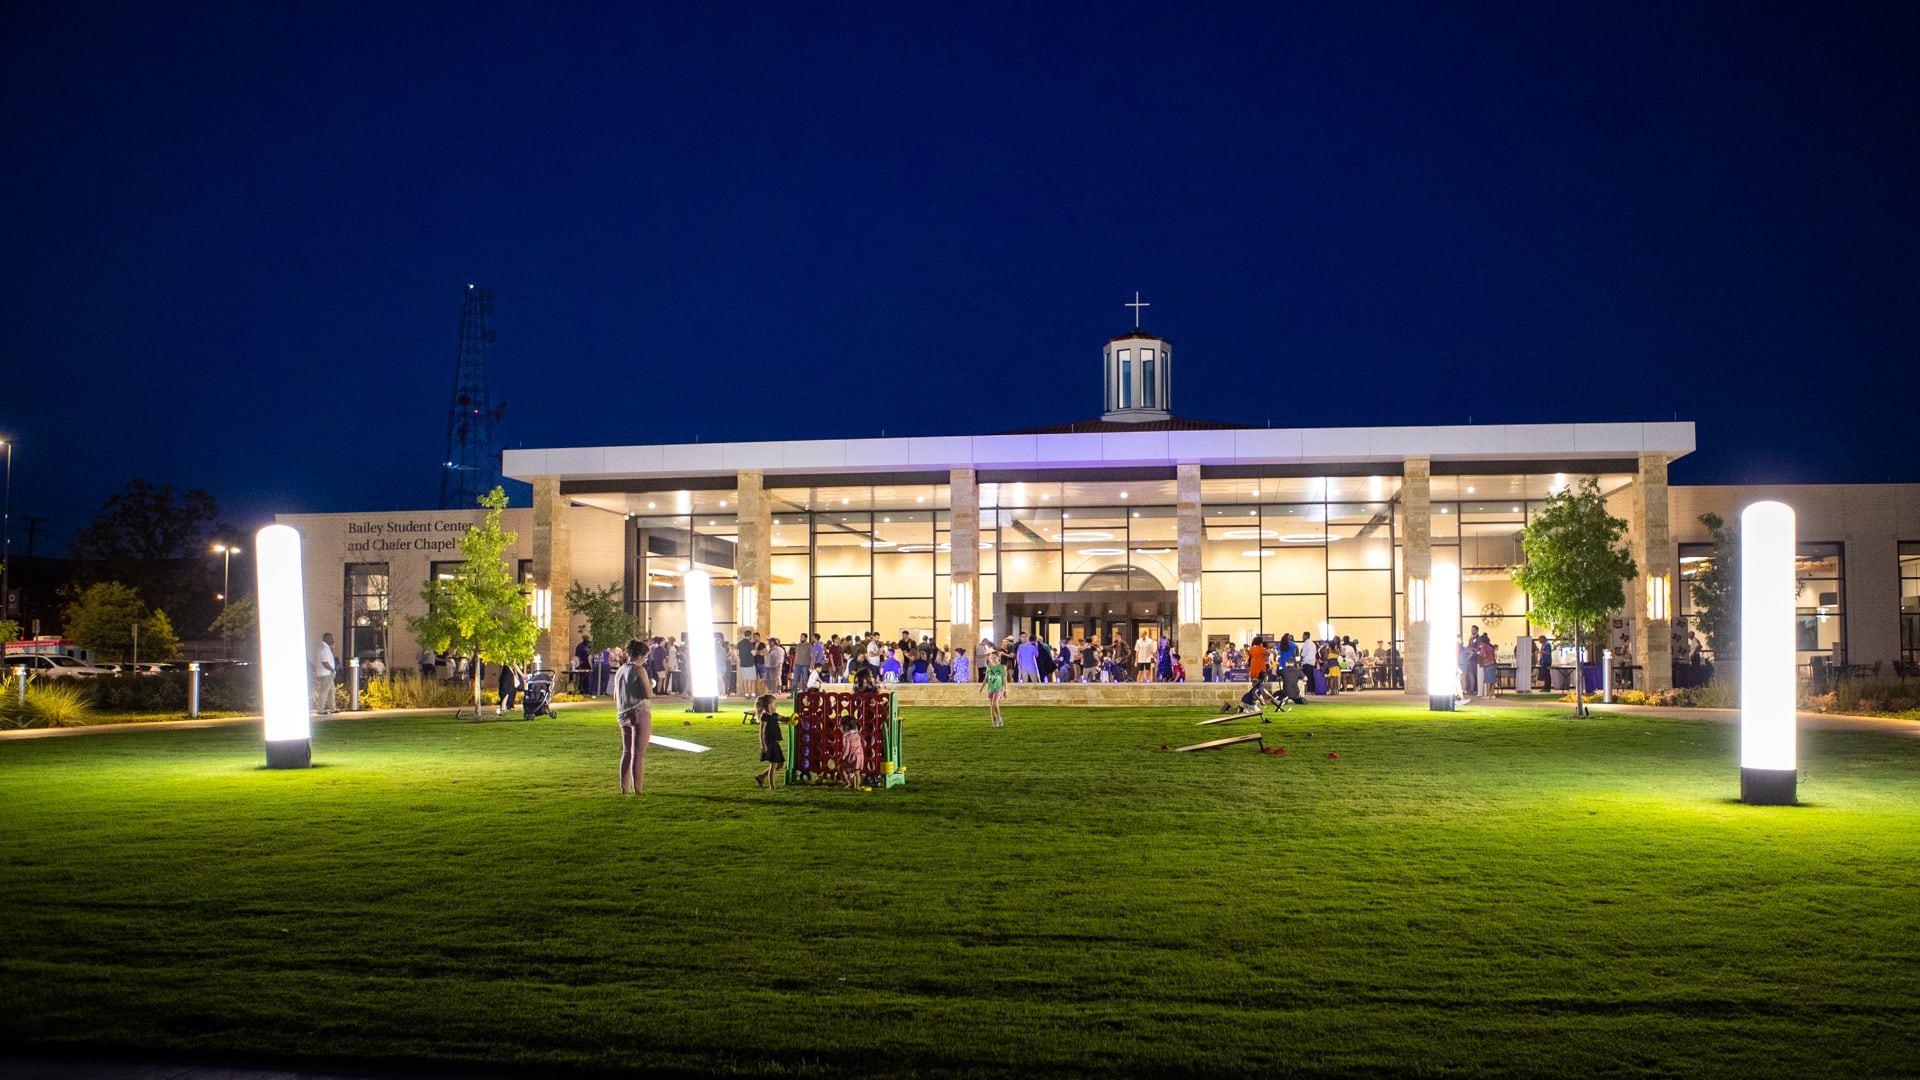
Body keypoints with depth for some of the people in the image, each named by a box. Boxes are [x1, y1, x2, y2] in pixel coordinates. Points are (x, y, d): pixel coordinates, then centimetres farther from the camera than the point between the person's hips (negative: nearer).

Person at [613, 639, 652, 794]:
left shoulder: (619, 671, 11)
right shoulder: (639, 671, -12)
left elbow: (615, 697, 17)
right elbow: (649, 694, -16)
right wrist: (651, 684, 3)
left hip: (624, 715, 7)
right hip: (640, 714, -7)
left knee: (626, 752, 14)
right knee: (638, 753, -4)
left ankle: (624, 788, 14)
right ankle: (637, 789, -4)